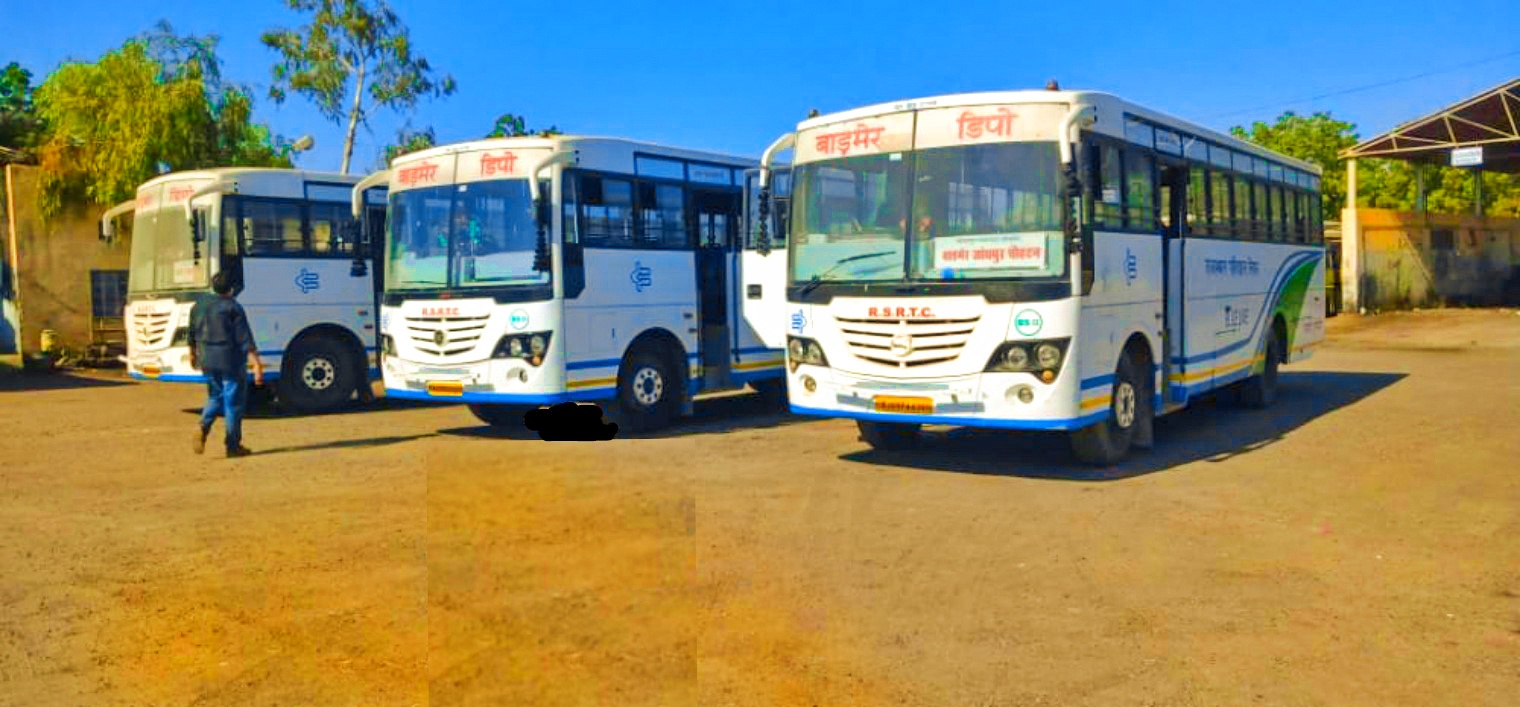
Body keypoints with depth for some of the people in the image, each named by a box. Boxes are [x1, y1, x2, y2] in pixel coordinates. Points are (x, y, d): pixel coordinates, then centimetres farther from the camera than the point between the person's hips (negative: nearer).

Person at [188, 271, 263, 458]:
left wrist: (193, 354, 35)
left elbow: (193, 335, 18)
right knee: (234, 402, 3)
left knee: (215, 397, 22)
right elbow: (245, 339, -18)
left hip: (207, 361, 6)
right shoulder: (233, 308, -12)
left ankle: (203, 427, -3)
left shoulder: (199, 306, 7)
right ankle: (233, 445, 5)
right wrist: (256, 364, -21)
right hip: (231, 361, -6)